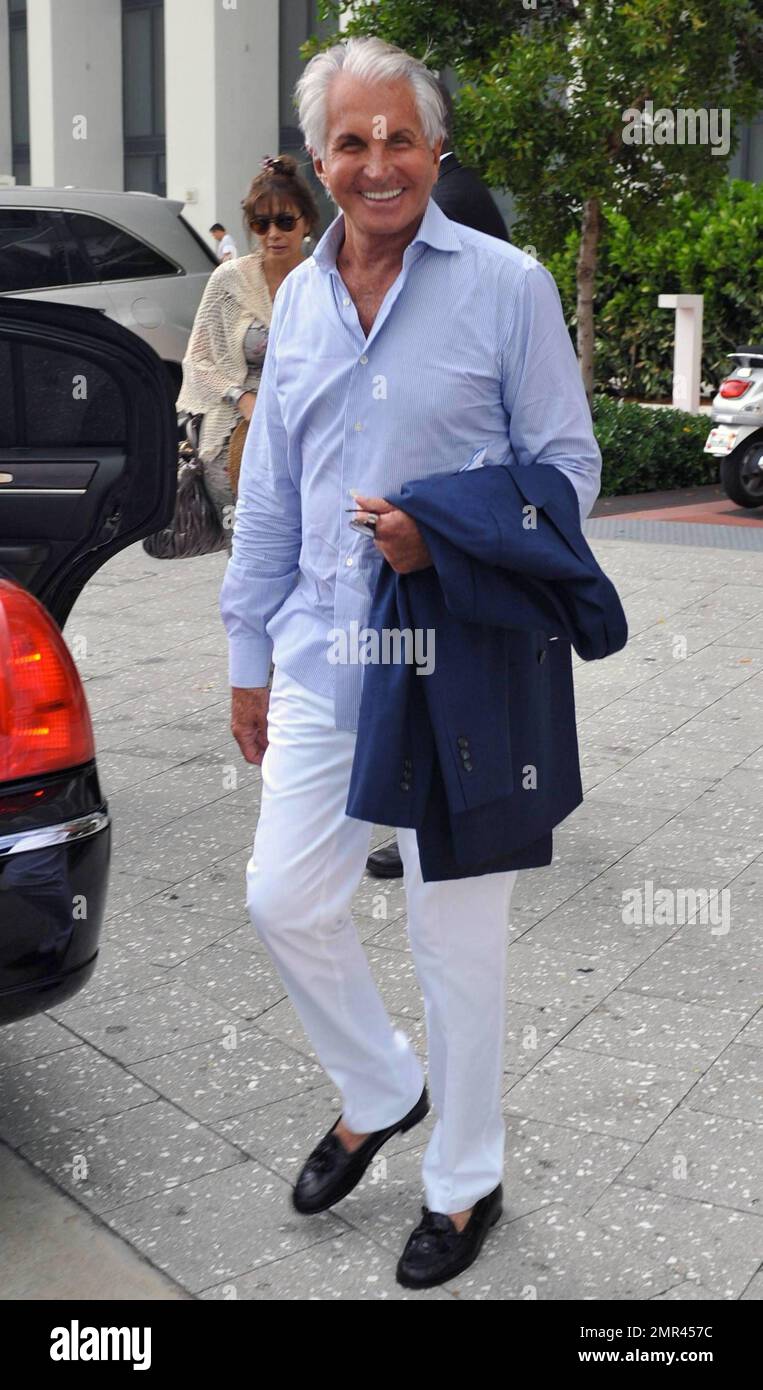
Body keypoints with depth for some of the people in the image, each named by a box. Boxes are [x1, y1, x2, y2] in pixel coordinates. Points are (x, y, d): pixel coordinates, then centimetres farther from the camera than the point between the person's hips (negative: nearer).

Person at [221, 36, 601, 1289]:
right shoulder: (299, 301, 11)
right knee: (284, 900, 9)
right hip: (322, 655, 6)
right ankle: (380, 1092, 37)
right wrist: (249, 656, 16)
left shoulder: (507, 286, -6)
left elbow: (568, 468, -4)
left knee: (455, 936, 5)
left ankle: (465, 1181, 27)